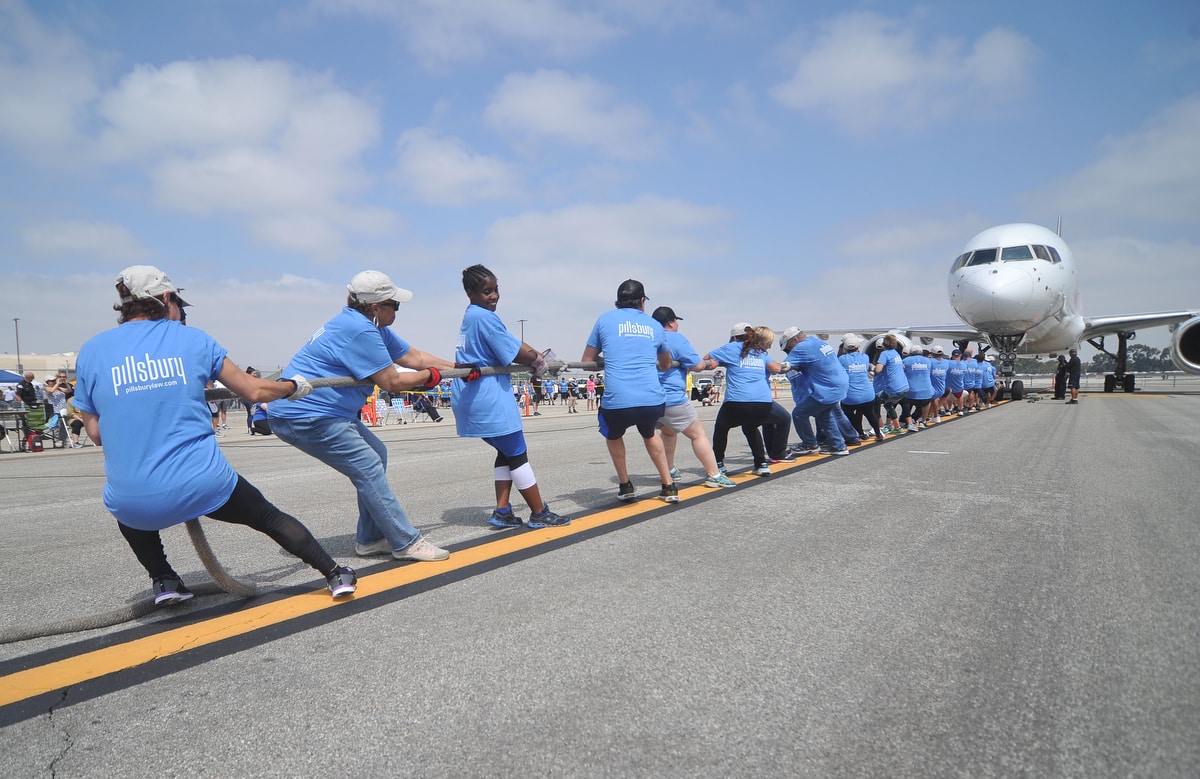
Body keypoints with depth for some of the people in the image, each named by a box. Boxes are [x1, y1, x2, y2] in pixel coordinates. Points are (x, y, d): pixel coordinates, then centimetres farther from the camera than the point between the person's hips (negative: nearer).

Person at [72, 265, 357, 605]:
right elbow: (254, 391, 8)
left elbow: (96, 434, 9)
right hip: (204, 485, -1)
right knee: (268, 516, 23)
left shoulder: (91, 351, 5)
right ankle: (335, 574, 25)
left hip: (134, 502, 1)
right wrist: (293, 386, 27)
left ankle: (164, 581, 29)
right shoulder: (193, 339, 3)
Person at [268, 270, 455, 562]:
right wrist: (429, 376, -3)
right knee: (368, 468, -9)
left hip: (325, 411, 11)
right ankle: (407, 543, -1)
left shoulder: (372, 327, 12)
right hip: (306, 416, -11)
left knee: (376, 454, 13)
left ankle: (370, 539, 19)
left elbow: (415, 357, 14)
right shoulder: (359, 330, -22)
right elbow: (392, 382, -19)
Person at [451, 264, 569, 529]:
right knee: (518, 455, 1)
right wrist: (537, 360, 3)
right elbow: (514, 353, -16)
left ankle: (502, 512, 16)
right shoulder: (484, 317, -17)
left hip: (471, 398, 10)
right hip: (489, 398, -10)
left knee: (506, 452, 16)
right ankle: (539, 514, 11)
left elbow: (512, 344, 14)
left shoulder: (470, 317, 15)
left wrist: (538, 357, 4)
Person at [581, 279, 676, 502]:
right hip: (653, 400, 2)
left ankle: (625, 486, 37)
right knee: (649, 434, 36)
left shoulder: (605, 319, 11)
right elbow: (666, 364, 35)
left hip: (617, 402, -2)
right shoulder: (655, 325, 18)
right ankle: (668, 486, 35)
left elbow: (587, 361, 18)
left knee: (613, 435, 33)